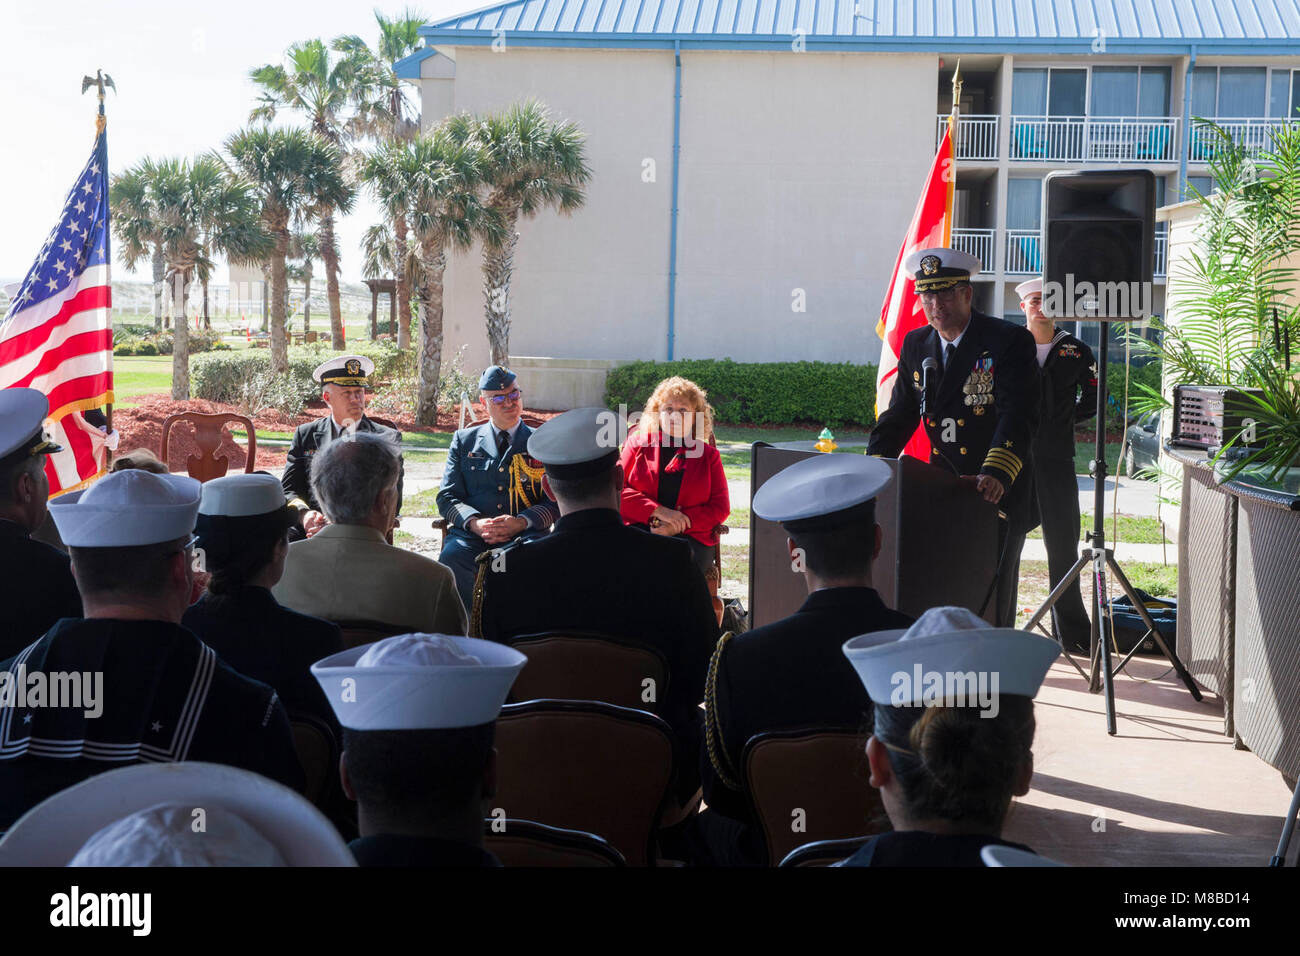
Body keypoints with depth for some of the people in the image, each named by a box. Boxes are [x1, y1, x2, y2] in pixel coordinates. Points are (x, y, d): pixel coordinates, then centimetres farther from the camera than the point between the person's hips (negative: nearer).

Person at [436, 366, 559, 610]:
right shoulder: (464, 441, 19)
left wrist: (520, 523, -13)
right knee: (450, 558, -32)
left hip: (526, 535, -1)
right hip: (472, 536, 1)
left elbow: (555, 502, 8)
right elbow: (447, 498, 12)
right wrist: (475, 523, -10)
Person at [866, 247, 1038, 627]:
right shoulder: (916, 344, 8)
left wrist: (996, 475, -34)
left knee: (991, 604, -1)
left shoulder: (1010, 341, -9)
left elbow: (1018, 416, -19)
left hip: (999, 494, -4)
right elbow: (899, 415, 11)